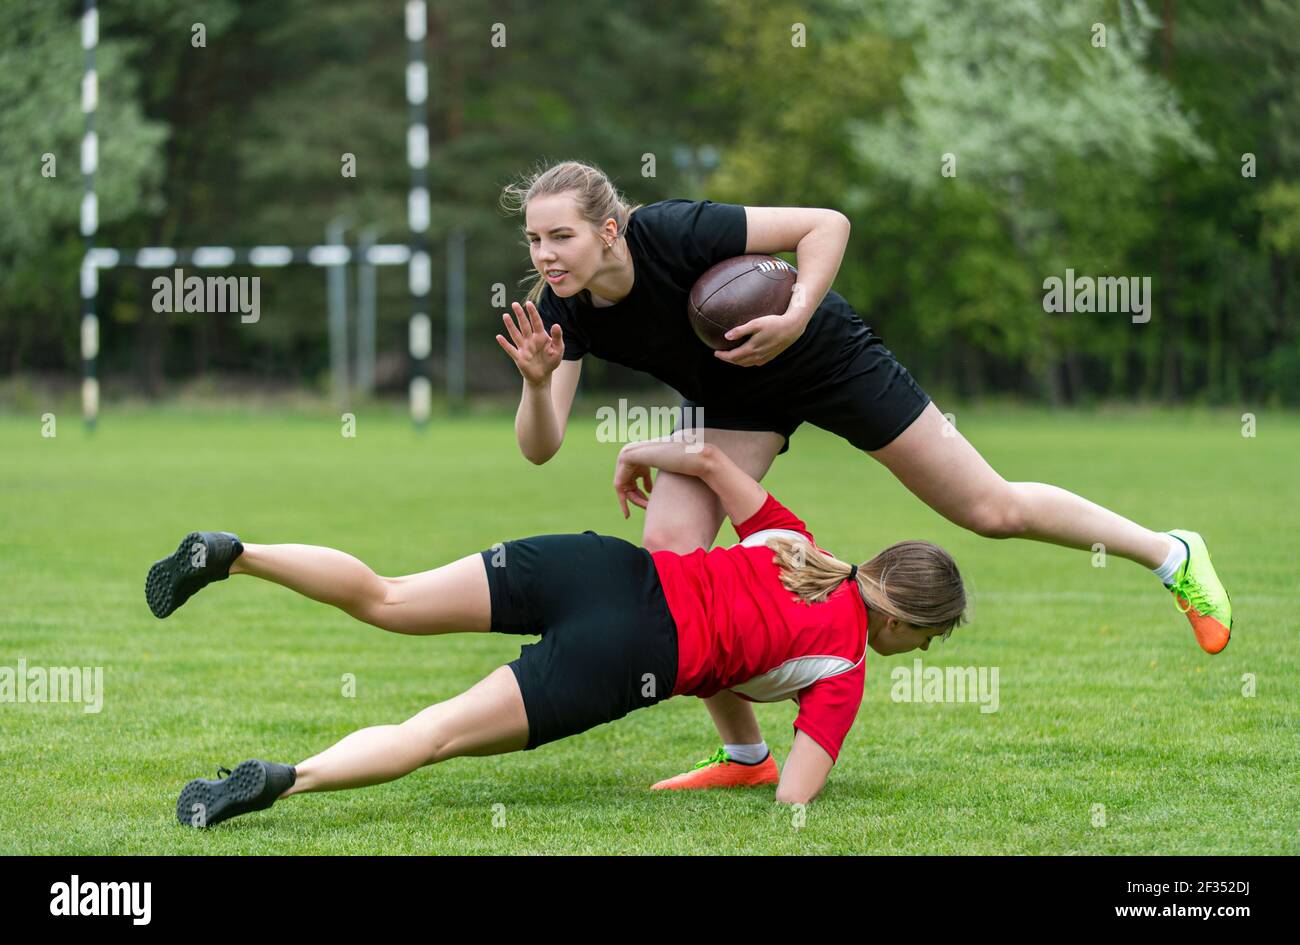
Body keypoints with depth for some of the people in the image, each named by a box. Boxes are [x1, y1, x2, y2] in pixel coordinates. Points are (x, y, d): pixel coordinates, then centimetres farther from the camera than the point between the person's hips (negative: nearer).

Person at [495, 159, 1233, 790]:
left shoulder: (674, 233, -36)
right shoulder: (563, 311, -21)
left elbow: (827, 223, -29)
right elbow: (541, 447, -23)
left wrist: (796, 317, -43)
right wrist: (536, 380, -43)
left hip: (824, 359, -5)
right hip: (728, 397, 5)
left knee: (990, 511, 2)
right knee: (668, 552, -13)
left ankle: (1174, 556, 26)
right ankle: (745, 756, 4)